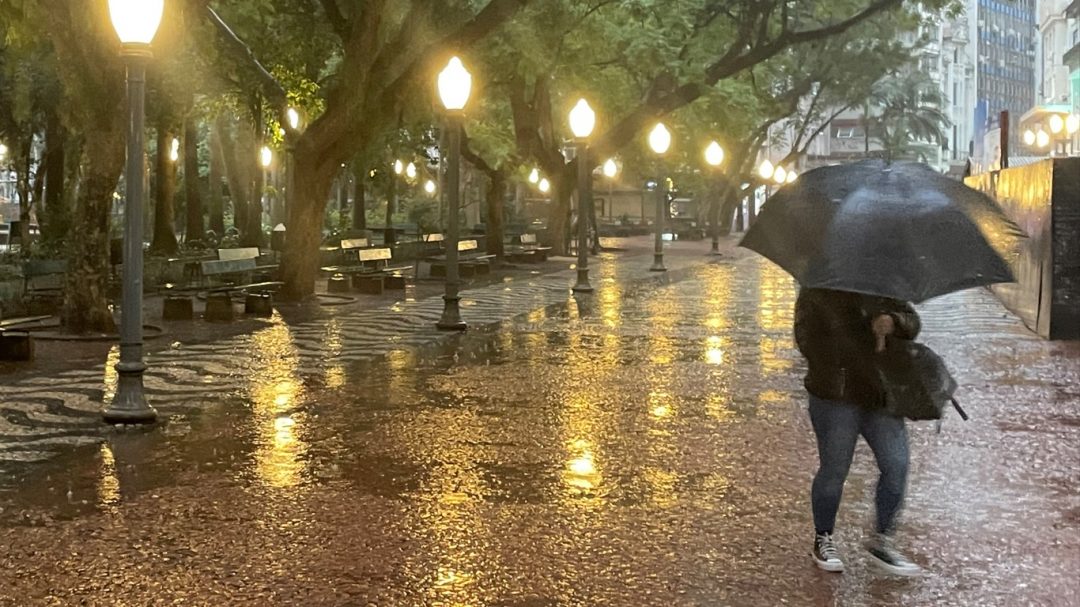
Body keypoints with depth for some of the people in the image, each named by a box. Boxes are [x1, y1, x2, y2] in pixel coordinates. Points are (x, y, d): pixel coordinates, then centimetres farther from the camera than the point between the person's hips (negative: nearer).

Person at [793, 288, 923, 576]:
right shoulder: (815, 295, -4)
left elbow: (911, 320, 9)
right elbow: (808, 341, -15)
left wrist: (893, 323, -16)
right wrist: (865, 345, -20)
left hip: (880, 396, 5)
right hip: (836, 398, -4)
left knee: (896, 465, -2)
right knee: (834, 470, 3)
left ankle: (882, 541, 15)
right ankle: (823, 539, 25)